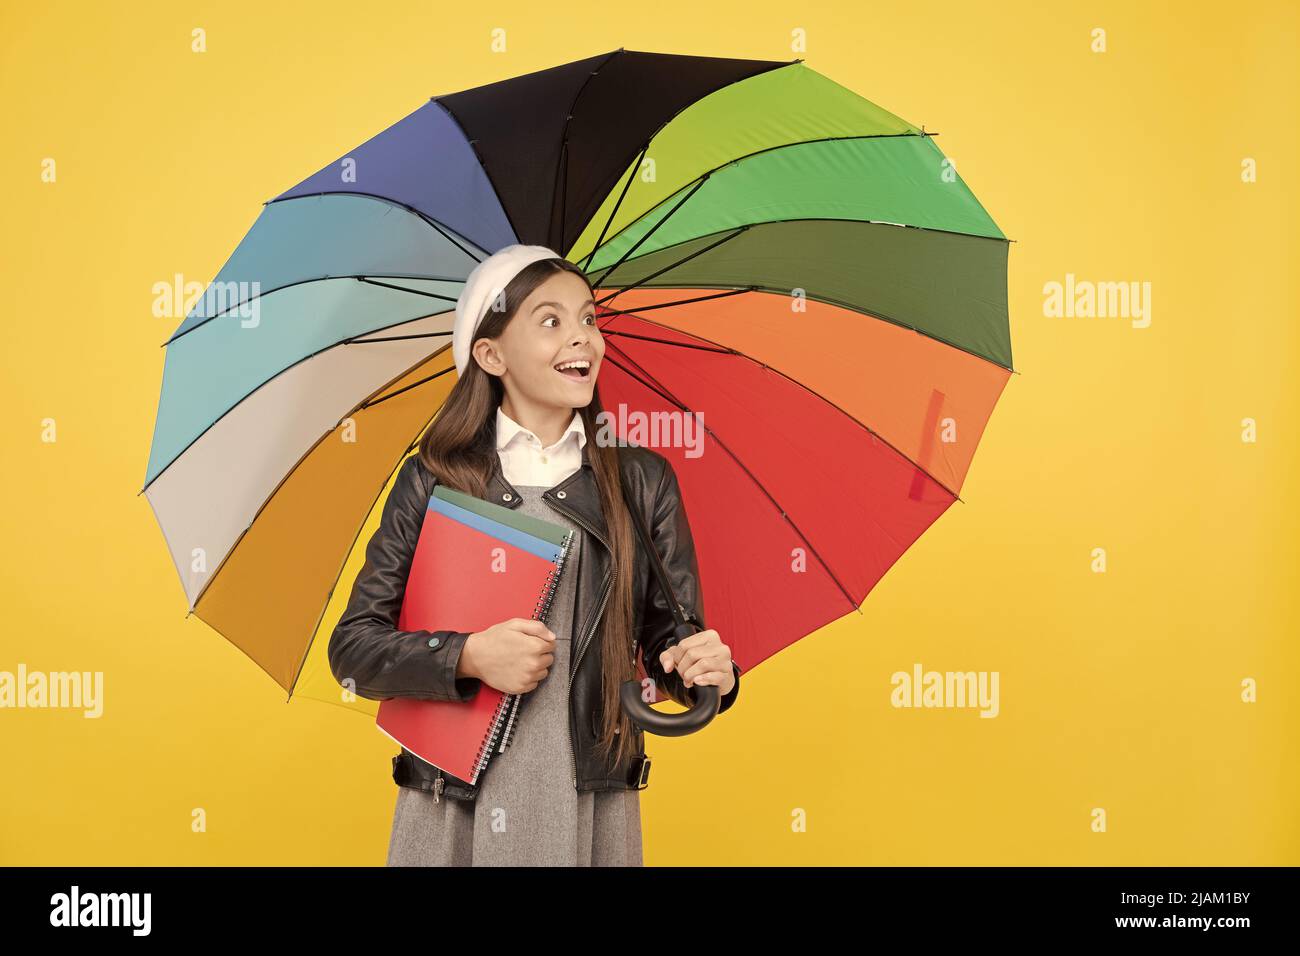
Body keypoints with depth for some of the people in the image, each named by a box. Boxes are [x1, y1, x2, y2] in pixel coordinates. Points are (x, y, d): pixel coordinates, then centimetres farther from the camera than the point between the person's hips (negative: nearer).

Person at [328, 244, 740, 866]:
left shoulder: (644, 482, 2)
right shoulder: (432, 482, -1)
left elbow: (672, 643, 5)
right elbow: (352, 648, -1)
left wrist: (710, 671, -17)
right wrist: (468, 657, -17)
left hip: (594, 815, 1)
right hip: (451, 815, -1)